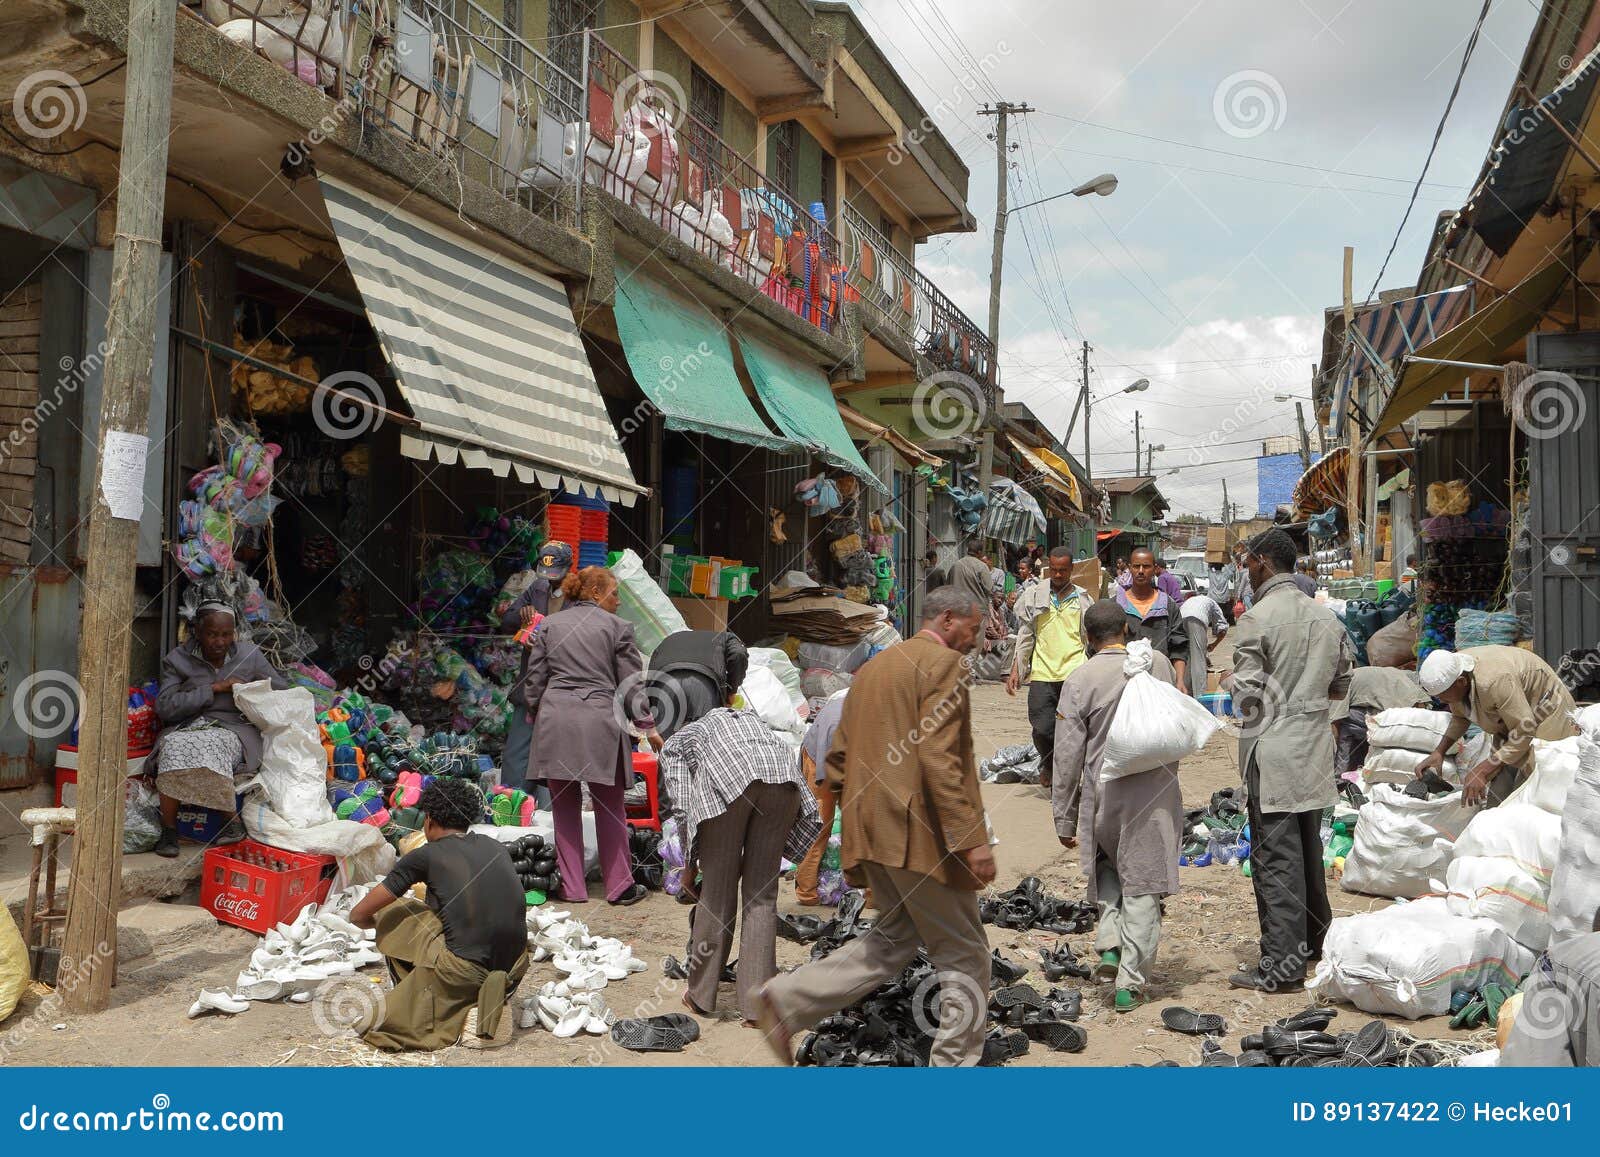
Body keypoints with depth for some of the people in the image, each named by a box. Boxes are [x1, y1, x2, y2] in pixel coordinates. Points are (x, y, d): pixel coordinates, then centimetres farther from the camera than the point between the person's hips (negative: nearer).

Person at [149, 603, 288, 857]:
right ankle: (169, 829, -25)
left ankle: (232, 820, -26)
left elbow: (282, 690, 18)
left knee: (212, 745, -36)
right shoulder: (178, 659, 6)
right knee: (173, 747, -34)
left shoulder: (250, 655, 9)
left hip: (233, 729, -1)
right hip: (186, 728, 1)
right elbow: (164, 707, -7)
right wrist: (213, 689, -12)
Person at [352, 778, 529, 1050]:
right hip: (515, 970, 5)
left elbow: (359, 915, 9)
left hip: (463, 970, -5)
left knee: (392, 916, 15)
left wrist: (372, 921, 33)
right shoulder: (495, 847, 13)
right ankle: (486, 1000, 12)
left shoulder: (426, 856, 1)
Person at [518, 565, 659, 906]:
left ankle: (572, 887, 12)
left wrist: (535, 713, 24)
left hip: (555, 719, 3)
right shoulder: (617, 627, 2)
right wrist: (648, 726, 8)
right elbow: (632, 683, 1)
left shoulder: (549, 625, 11)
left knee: (565, 804, 9)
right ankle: (620, 885, 12)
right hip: (601, 719, -2)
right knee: (609, 805, 7)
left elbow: (534, 678, 11)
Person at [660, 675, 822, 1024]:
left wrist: (689, 865, 29)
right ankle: (757, 1005, 15)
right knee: (762, 894, 13)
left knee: (716, 894, 13)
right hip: (782, 774, 3)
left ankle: (701, 996, 28)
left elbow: (682, 808, 16)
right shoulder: (750, 718, 43)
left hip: (727, 777, -3)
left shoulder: (676, 742, 33)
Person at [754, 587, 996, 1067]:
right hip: (920, 832, -8)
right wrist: (971, 839, -20)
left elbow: (839, 756, 17)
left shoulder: (872, 667, 17)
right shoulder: (943, 662, -9)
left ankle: (789, 999, 12)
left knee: (894, 938, 21)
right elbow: (938, 757, -20)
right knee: (964, 956, 7)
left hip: (872, 829, 8)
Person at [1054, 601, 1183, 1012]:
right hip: (1155, 790, 1)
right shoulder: (1158, 664, 0)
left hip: (1103, 793, -1)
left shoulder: (1079, 681, -8)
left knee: (1106, 866, 25)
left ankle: (1110, 942, 9)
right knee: (1142, 886, 7)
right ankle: (1130, 983, 9)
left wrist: (1065, 820, 3)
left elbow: (1068, 757, -5)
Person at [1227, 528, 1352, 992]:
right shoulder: (1326, 617, 8)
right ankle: (1314, 939, 33)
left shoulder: (1256, 619, -14)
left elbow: (1246, 694, -15)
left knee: (1275, 855, -3)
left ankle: (1282, 964, 0)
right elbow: (1341, 684, 16)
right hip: (1315, 745, 7)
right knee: (1309, 848, 20)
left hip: (1272, 749, -7)